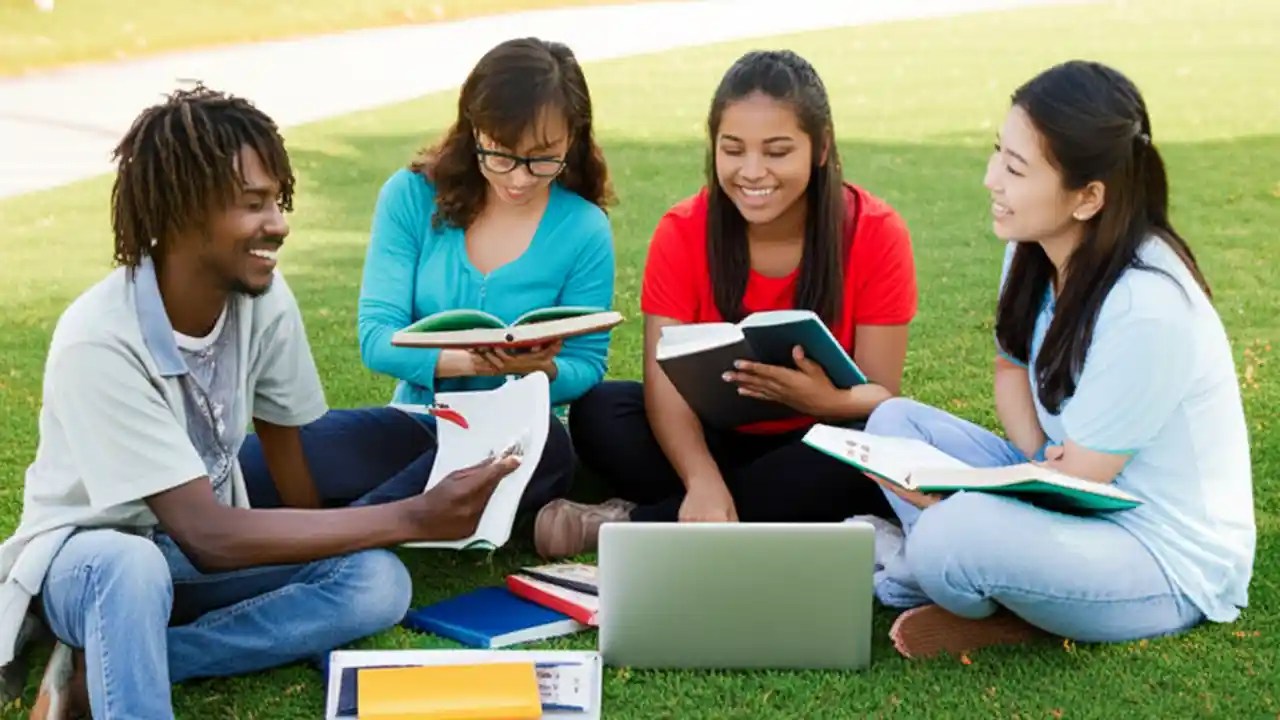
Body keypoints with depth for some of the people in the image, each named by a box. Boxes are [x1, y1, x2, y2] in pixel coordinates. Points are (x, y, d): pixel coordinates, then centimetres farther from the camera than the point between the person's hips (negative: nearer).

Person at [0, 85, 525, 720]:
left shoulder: (266, 299, -13)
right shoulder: (99, 342, -30)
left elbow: (284, 447, 3)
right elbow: (206, 535, -33)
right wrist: (413, 519, -35)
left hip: (201, 549, 7)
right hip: (86, 550, -6)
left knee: (378, 581, -23)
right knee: (132, 566, -42)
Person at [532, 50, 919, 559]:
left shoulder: (875, 233, -15)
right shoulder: (683, 231, -12)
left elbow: (881, 395, -15)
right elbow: (667, 380, -21)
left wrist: (825, 400, -40)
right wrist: (704, 483, -41)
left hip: (816, 445, 0)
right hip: (717, 437, 1)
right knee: (600, 414, -24)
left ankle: (633, 524, -25)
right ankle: (806, 526, -28)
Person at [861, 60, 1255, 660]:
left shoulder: (1145, 310, -29)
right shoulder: (1034, 251, -5)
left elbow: (1075, 485, -21)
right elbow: (1011, 369, 12)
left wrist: (935, 500, -16)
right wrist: (1038, 457, -8)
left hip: (1169, 563, -8)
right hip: (1071, 488, 8)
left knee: (953, 536, -33)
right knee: (893, 420, 1)